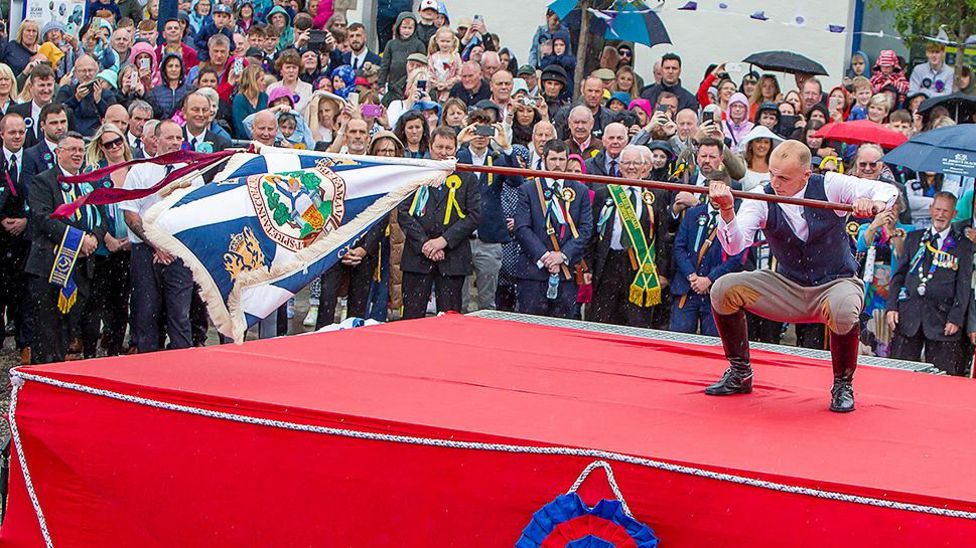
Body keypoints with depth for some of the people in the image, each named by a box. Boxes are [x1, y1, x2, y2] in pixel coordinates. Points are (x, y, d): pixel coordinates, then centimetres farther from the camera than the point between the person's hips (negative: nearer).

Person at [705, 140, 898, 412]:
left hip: (835, 283, -3)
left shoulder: (829, 186, -14)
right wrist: (727, 210, -44)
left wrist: (873, 204, -42)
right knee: (724, 289, -17)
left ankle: (843, 385, -11)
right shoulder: (762, 199, -12)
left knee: (842, 311, -39)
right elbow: (734, 245, -25)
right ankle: (740, 374, 3)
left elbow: (888, 191, -18)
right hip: (788, 288, 3)